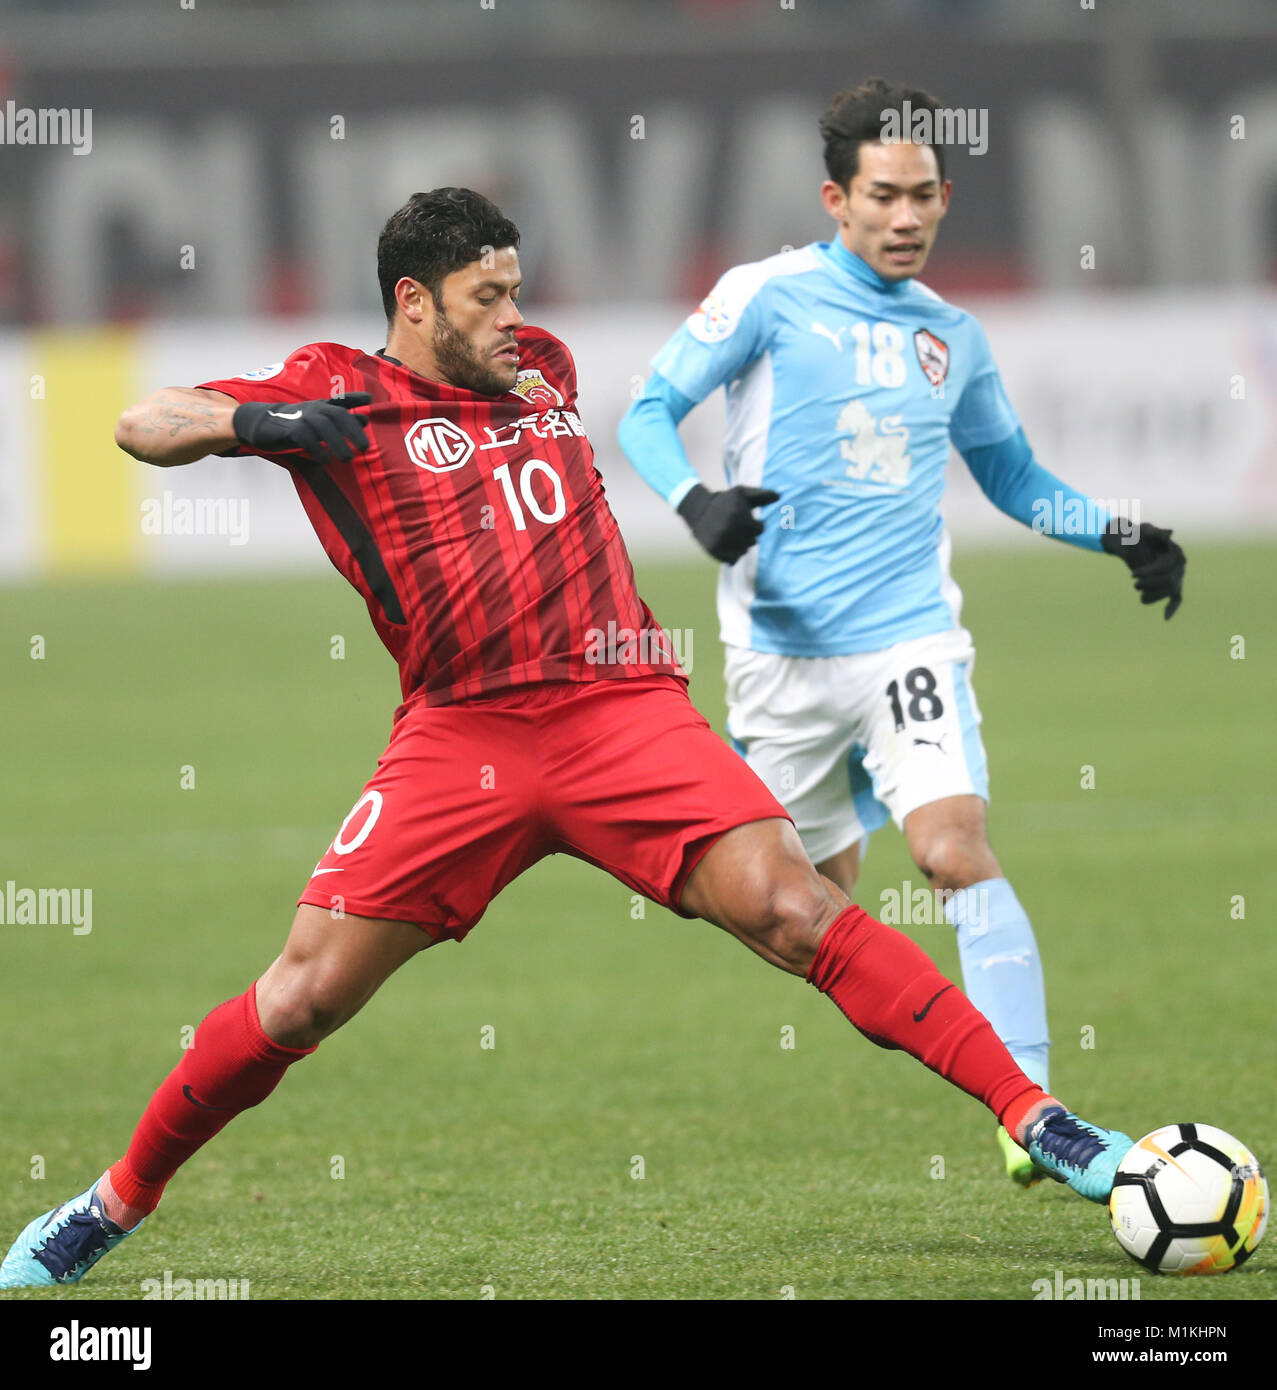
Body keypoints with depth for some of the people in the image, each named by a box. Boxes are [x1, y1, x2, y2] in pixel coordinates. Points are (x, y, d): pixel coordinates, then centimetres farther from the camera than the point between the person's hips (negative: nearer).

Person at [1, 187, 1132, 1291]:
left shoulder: (543, 368, 19)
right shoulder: (339, 391, 6)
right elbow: (145, 427, 1)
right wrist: (255, 419, -15)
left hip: (621, 709, 2)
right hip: (458, 734, -2)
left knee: (796, 913, -15)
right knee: (305, 996, -7)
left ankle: (1035, 1119, -17)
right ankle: (118, 1203, 12)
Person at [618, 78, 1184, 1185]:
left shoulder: (950, 337, 12)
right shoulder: (769, 297, -1)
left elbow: (1013, 478, 26)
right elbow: (650, 412, -1)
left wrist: (1117, 534, 11)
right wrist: (695, 503, -20)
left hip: (910, 637, 1)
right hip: (783, 648, -1)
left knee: (957, 847, -20)